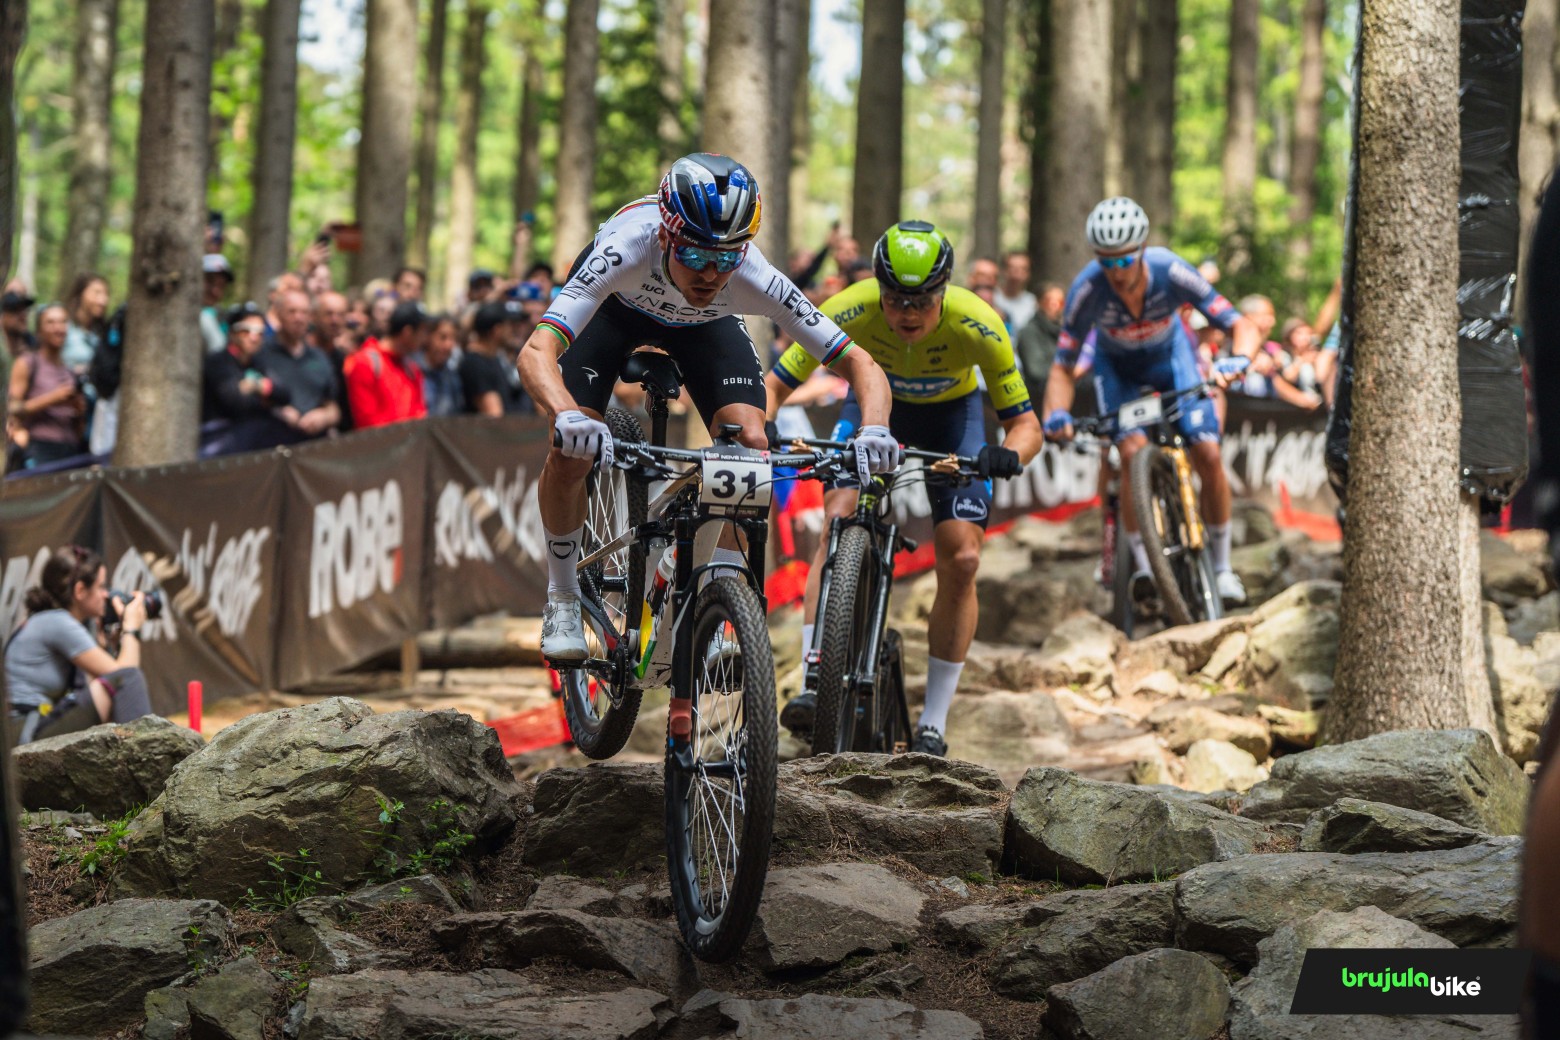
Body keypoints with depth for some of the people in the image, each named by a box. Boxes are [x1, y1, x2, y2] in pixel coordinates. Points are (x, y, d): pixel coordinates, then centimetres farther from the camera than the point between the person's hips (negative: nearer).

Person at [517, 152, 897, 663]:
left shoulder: (753, 277, -39)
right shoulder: (627, 248, -45)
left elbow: (860, 364, -35)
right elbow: (536, 353, -53)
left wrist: (874, 429, -56)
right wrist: (567, 417, -73)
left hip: (704, 322, 2)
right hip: (616, 305, -1)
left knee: (751, 443, -19)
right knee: (572, 450, -20)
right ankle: (562, 600, 5)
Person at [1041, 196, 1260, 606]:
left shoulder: (1171, 272, -35)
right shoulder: (1087, 289, -34)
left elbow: (1244, 327, -31)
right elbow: (1063, 367, -26)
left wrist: (1239, 359, -53)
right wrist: (1056, 413, -45)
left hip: (1170, 354, 1)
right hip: (1117, 365, -1)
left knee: (1208, 454, -12)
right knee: (1133, 452, -25)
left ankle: (1221, 565, 6)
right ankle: (1142, 562, -11)